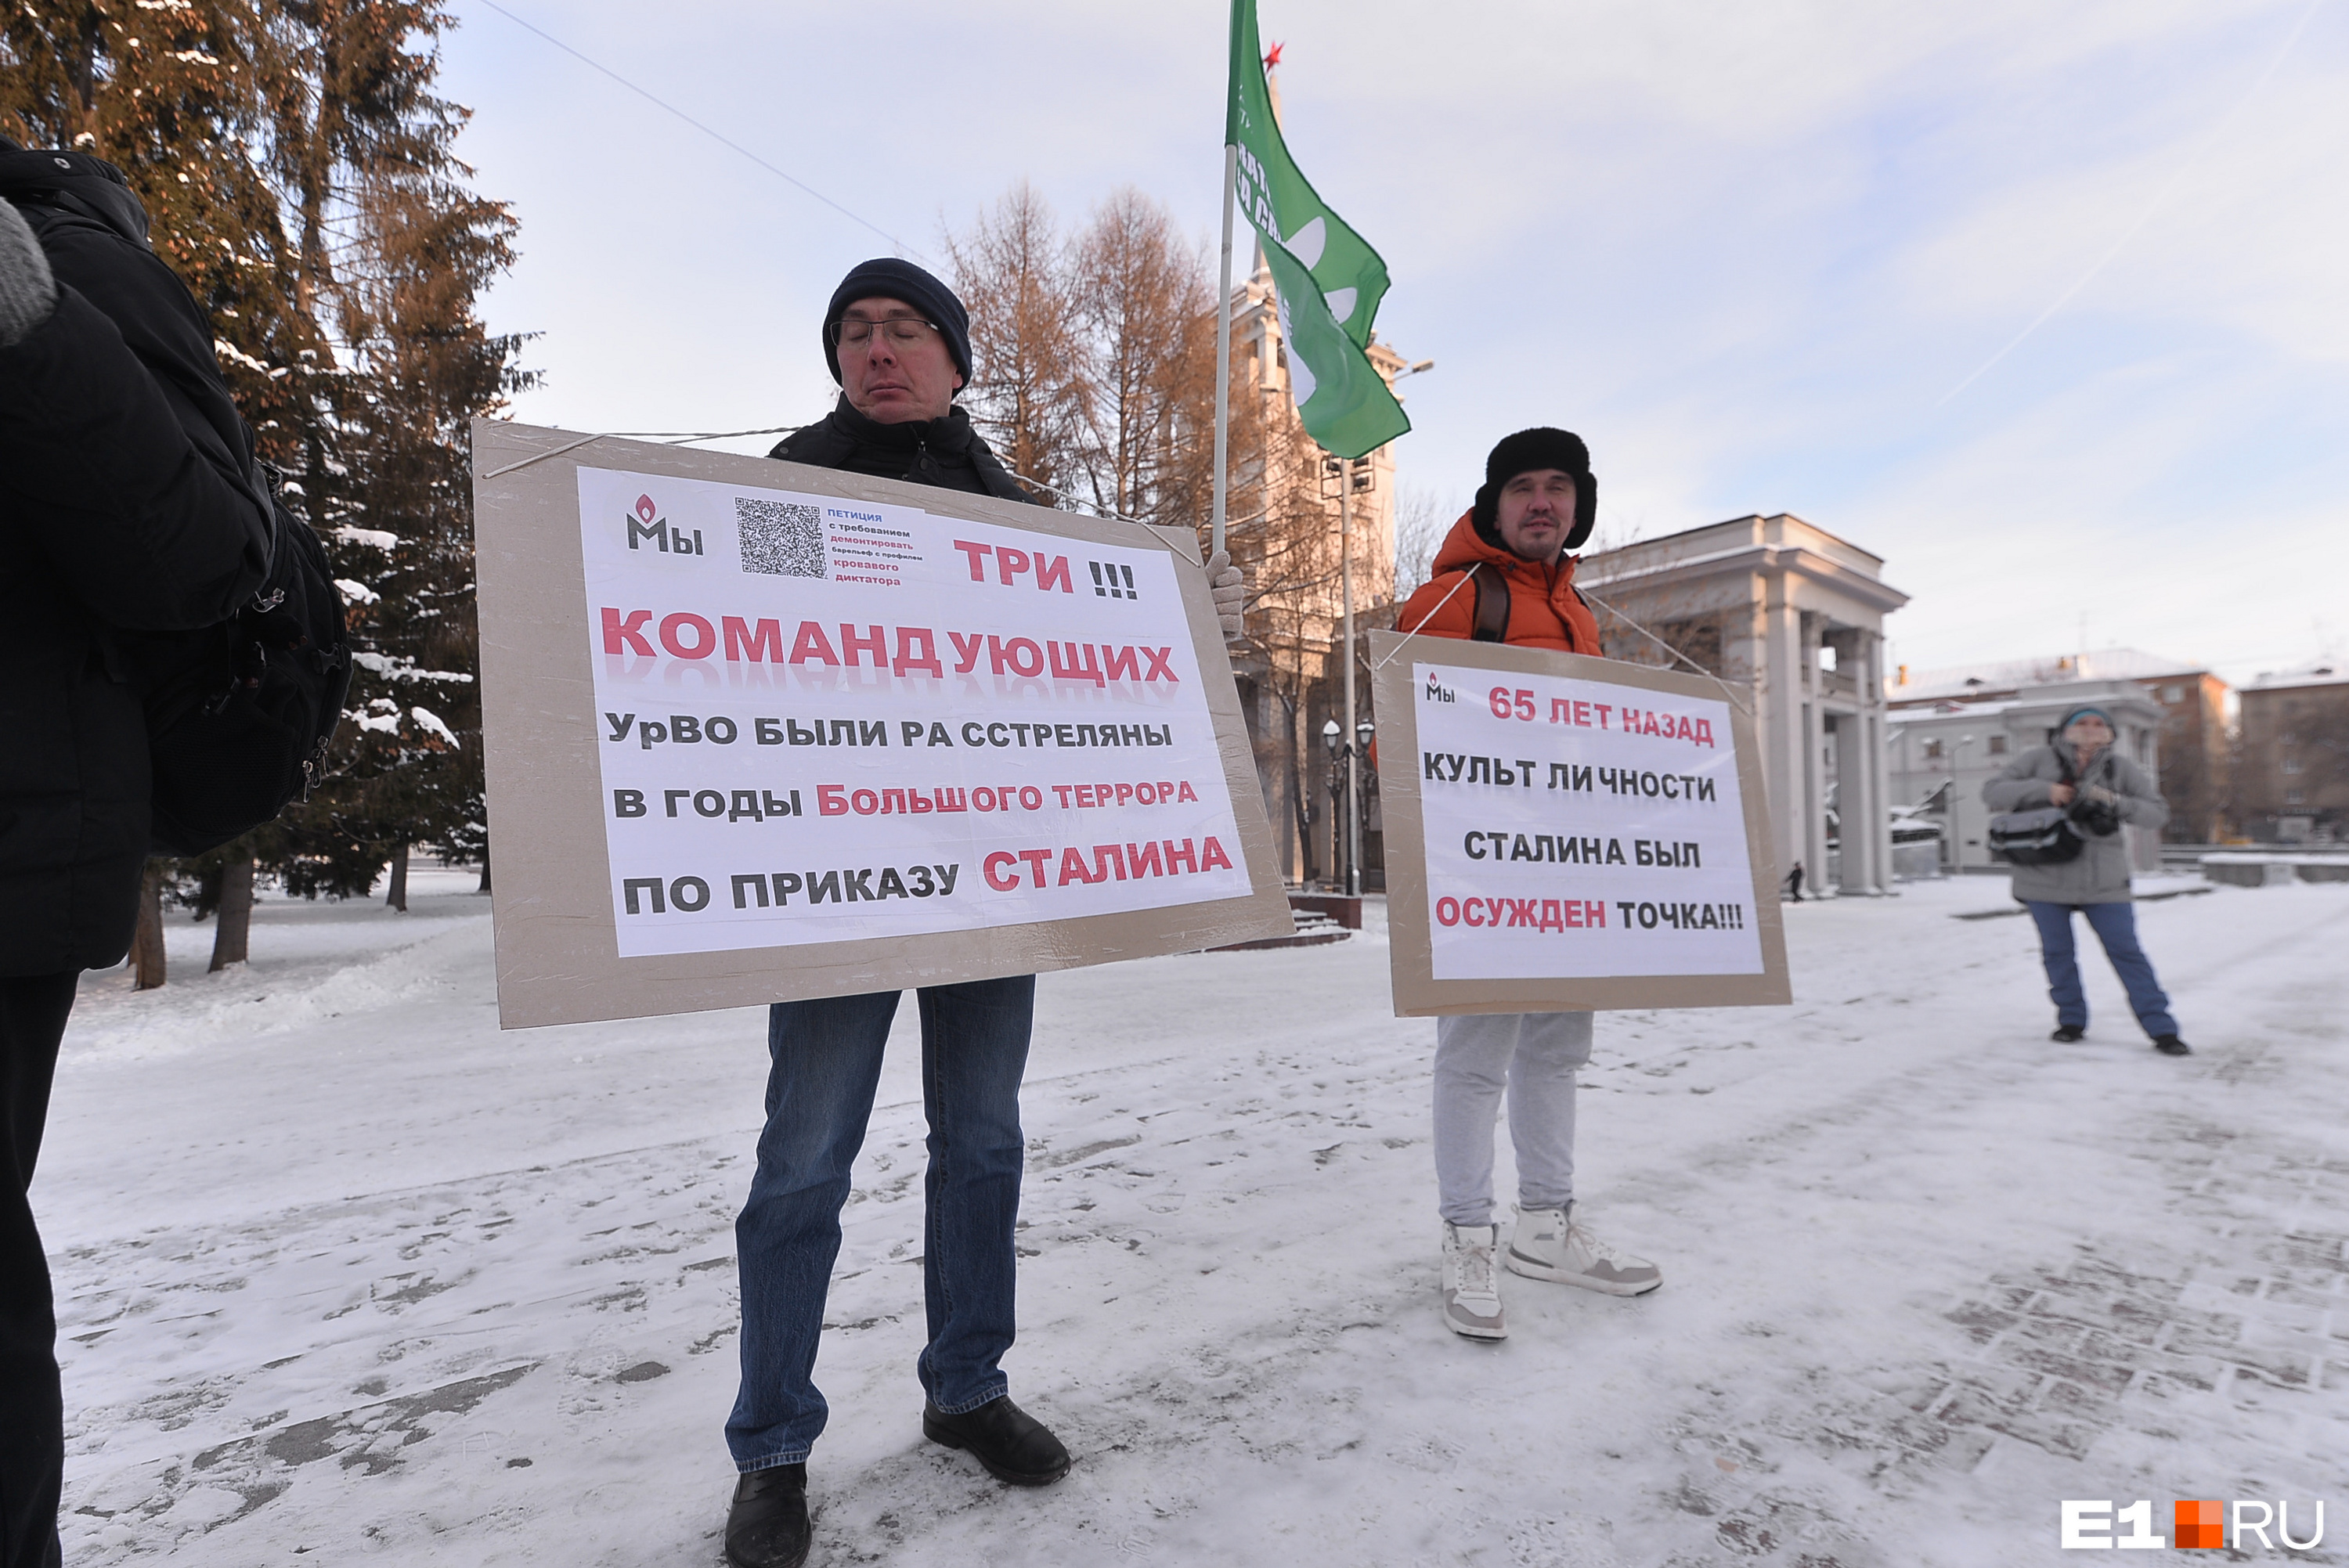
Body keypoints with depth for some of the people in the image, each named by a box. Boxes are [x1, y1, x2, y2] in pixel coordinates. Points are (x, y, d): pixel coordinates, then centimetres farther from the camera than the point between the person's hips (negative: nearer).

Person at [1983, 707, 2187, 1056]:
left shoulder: (2121, 768, 4)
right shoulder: (2040, 760, -1)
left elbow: (2157, 813, 2)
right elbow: (1992, 792, -6)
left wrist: (2117, 803, -16)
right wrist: (2043, 790, -19)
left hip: (2103, 880, 0)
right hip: (2045, 878, 0)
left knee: (2127, 951, 1)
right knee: (2057, 952, 9)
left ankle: (2162, 1030, 10)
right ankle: (2071, 1020, 26)